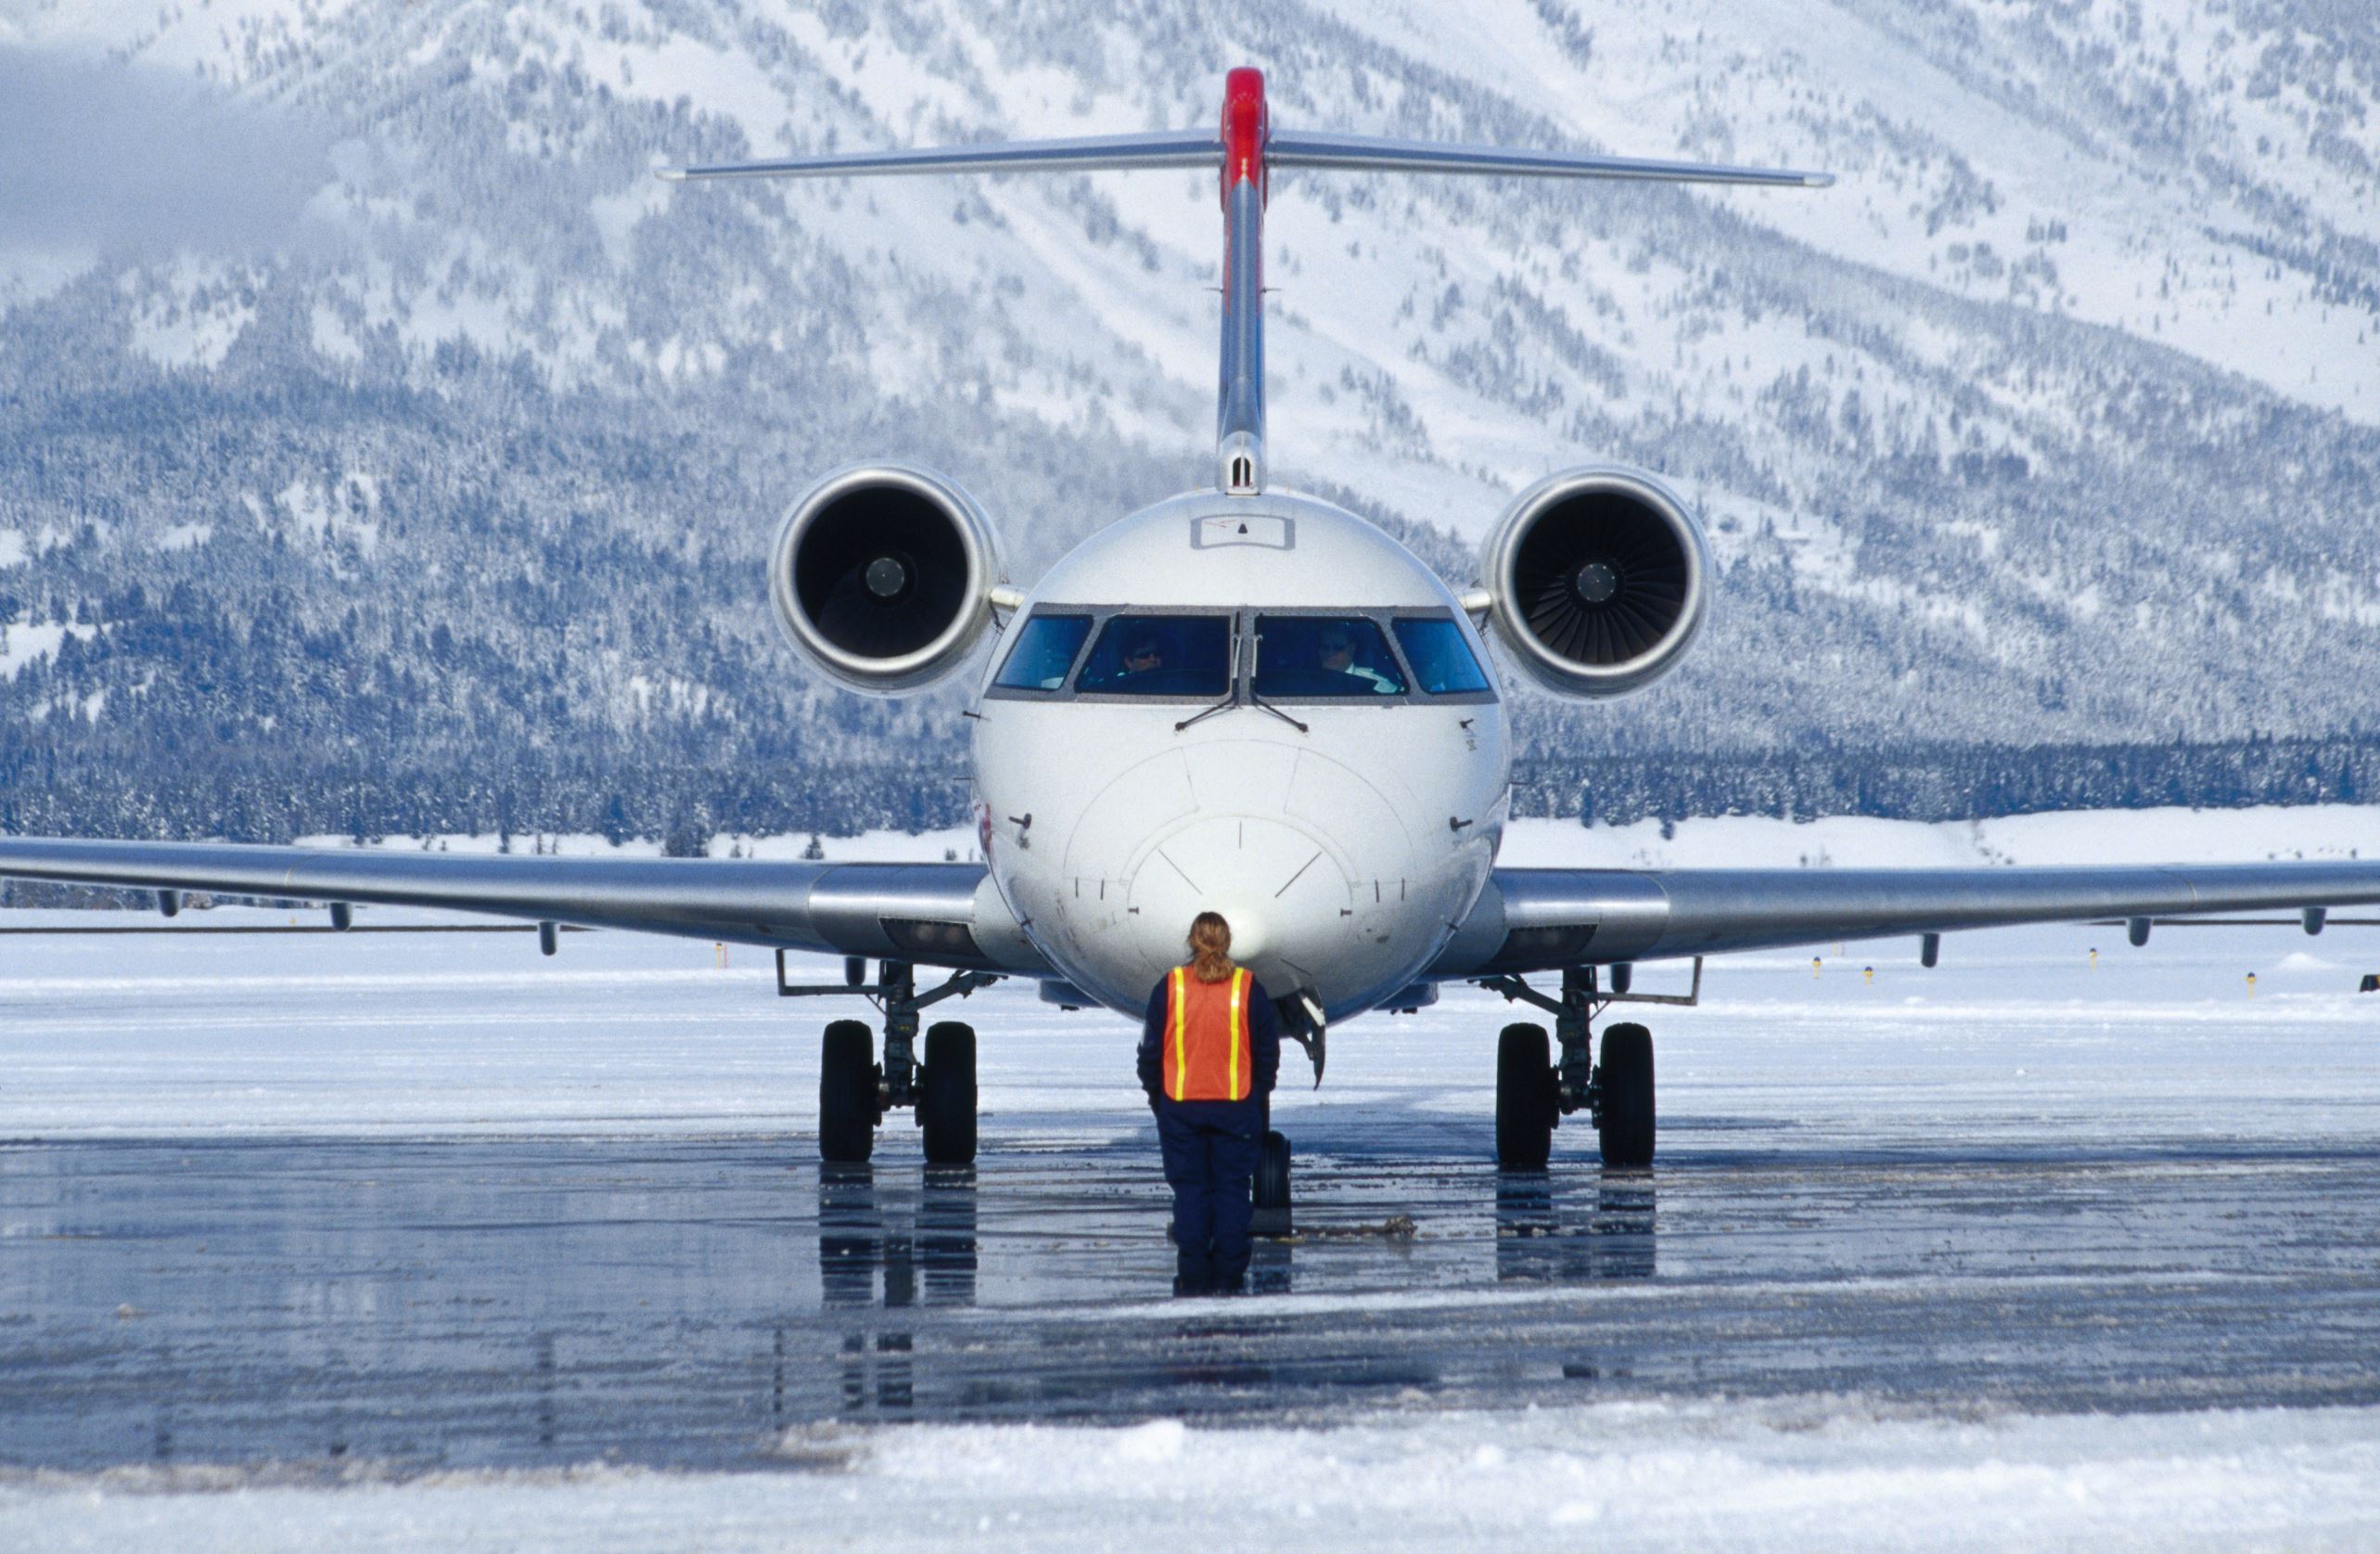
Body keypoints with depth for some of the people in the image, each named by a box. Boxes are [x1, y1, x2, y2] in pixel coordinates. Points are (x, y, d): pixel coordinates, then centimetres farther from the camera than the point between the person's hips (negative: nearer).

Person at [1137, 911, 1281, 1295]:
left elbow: (1151, 1050, 0)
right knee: (1232, 1188, 6)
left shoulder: (1170, 987, -4)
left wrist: (1155, 1095, 13)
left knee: (1189, 1189, 6)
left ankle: (1193, 1274, 3)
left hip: (1181, 1105, 0)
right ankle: (1229, 1274, 4)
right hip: (1237, 1105, 0)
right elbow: (1268, 1051, 3)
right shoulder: (1249, 988, -3)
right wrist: (1257, 1095, 15)